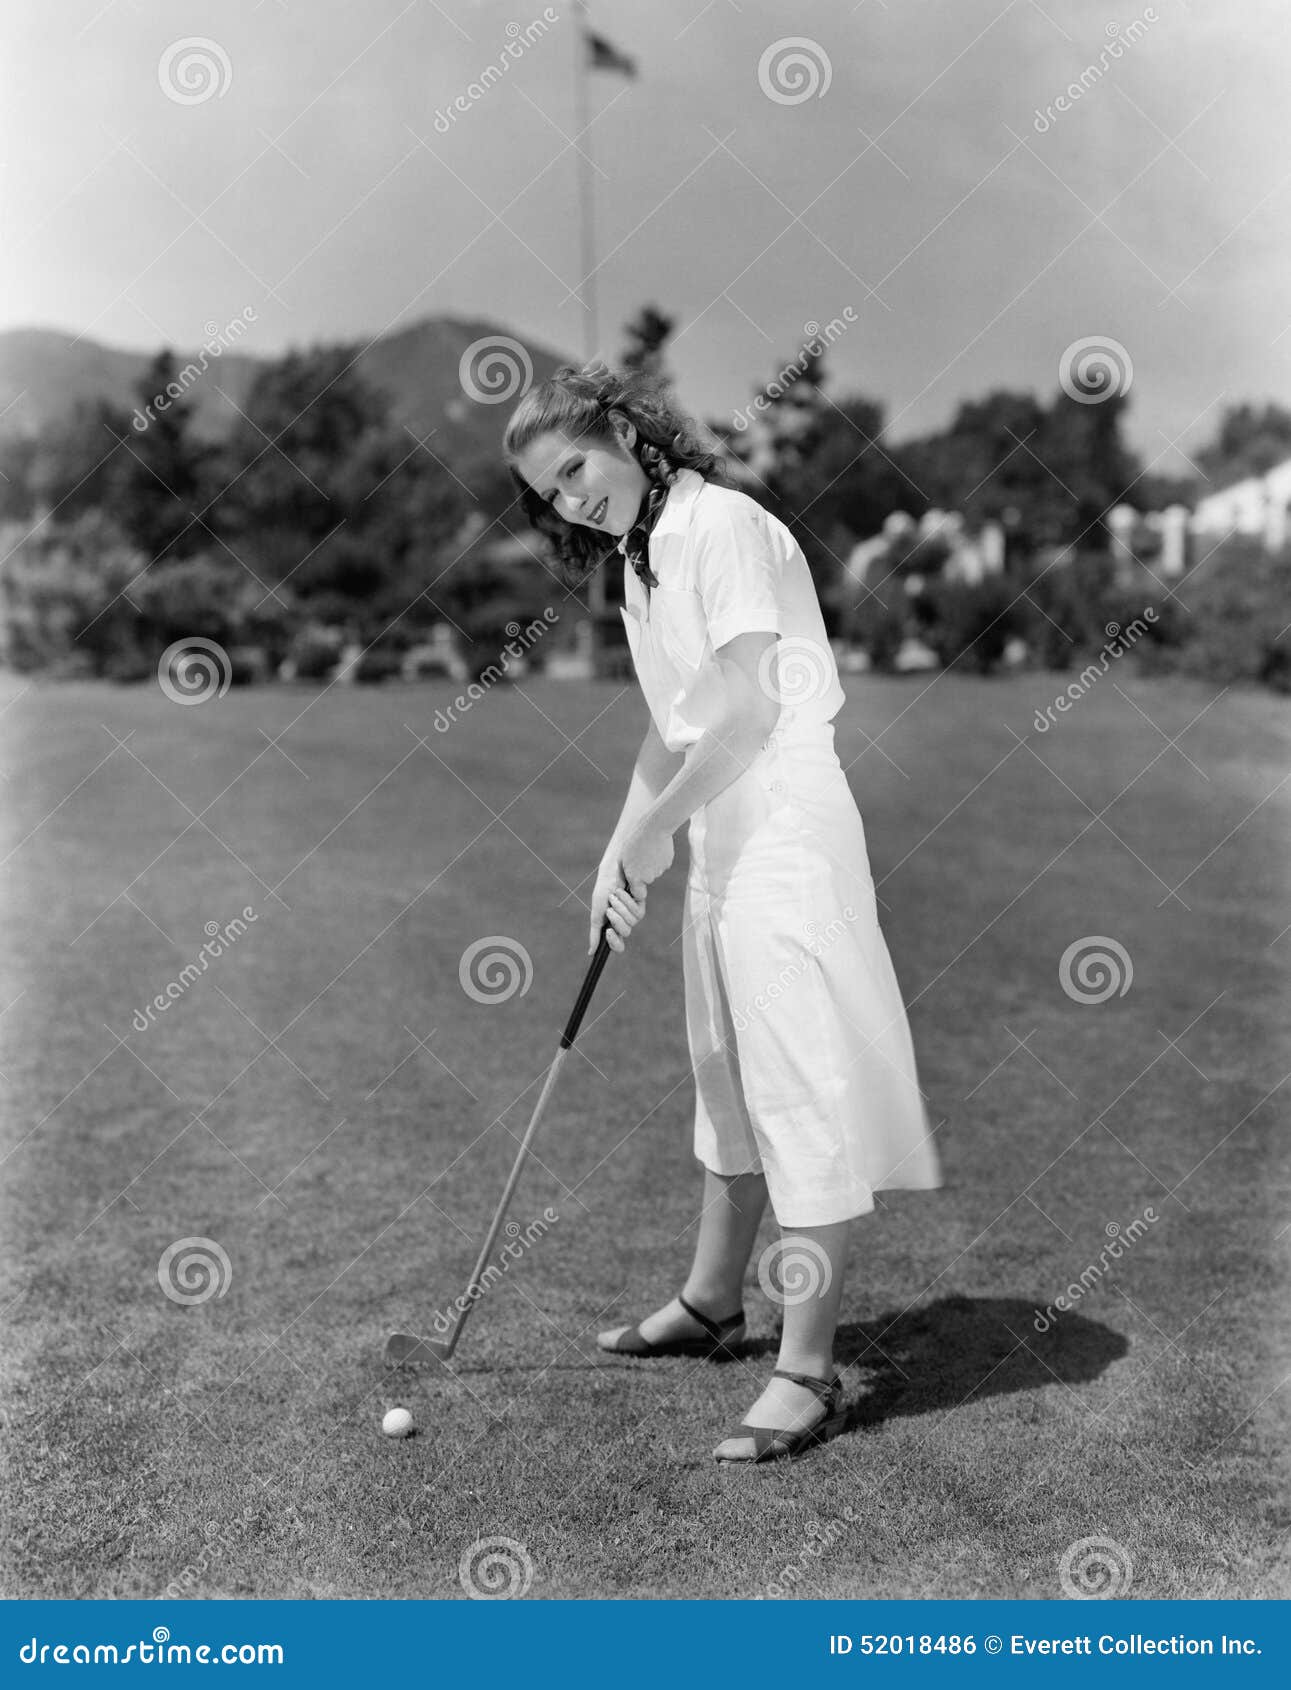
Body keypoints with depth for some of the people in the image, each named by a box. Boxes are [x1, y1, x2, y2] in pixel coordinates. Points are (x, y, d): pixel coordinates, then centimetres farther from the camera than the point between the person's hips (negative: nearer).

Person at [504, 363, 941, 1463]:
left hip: (785, 822, -10)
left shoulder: (722, 522, -12)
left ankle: (808, 1374, 0)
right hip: (717, 834, 10)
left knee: (802, 1084, -6)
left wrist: (655, 829, -11)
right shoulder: (640, 563, 16)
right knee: (728, 1075, 19)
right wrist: (622, 855, 11)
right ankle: (713, 1303, 35)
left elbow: (749, 709, -18)